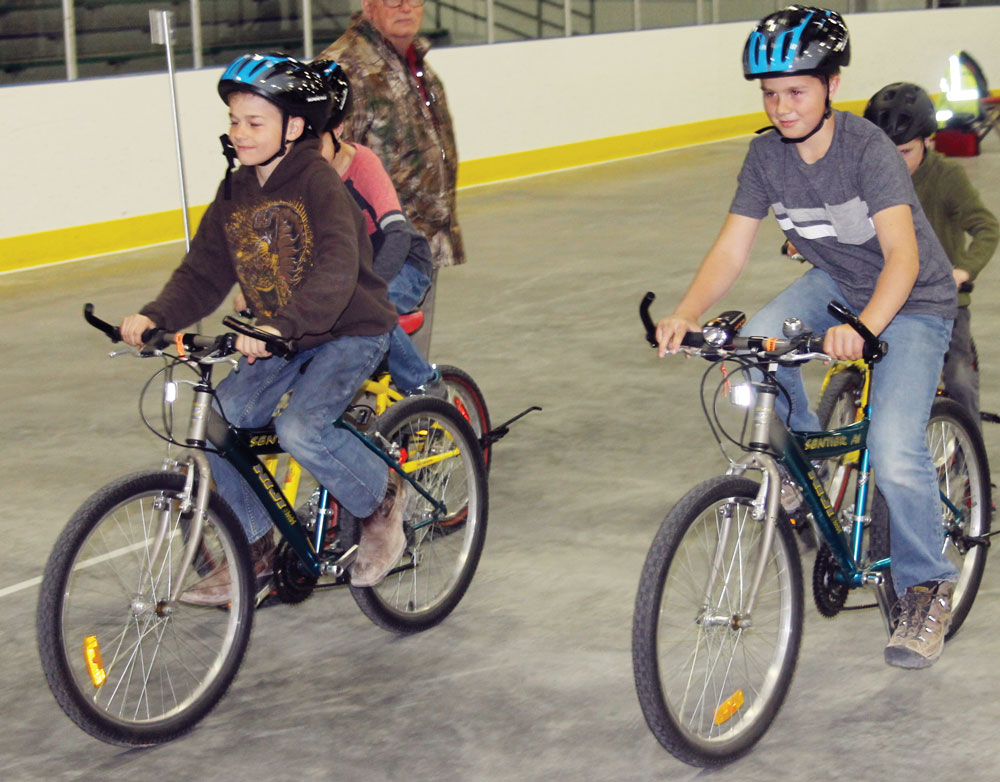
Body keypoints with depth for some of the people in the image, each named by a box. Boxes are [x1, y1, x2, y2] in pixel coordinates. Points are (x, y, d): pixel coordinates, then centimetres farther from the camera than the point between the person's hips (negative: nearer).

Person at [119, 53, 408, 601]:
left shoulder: (318, 182, -18)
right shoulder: (235, 193, 4)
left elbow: (336, 268, -32)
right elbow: (203, 273, 3)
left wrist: (282, 326, -46)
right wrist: (155, 317, -16)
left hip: (350, 331, -7)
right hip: (277, 338, 7)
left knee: (299, 429, -26)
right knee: (223, 421, -9)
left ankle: (381, 500, 3)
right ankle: (253, 551, 9)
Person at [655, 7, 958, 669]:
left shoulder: (869, 149, -27)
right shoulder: (767, 155, -12)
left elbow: (902, 253, -37)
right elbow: (731, 249, -14)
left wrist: (863, 329, -55)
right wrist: (686, 314, -32)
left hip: (911, 302, -5)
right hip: (835, 283, 5)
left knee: (895, 453, -21)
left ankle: (928, 589, 4)